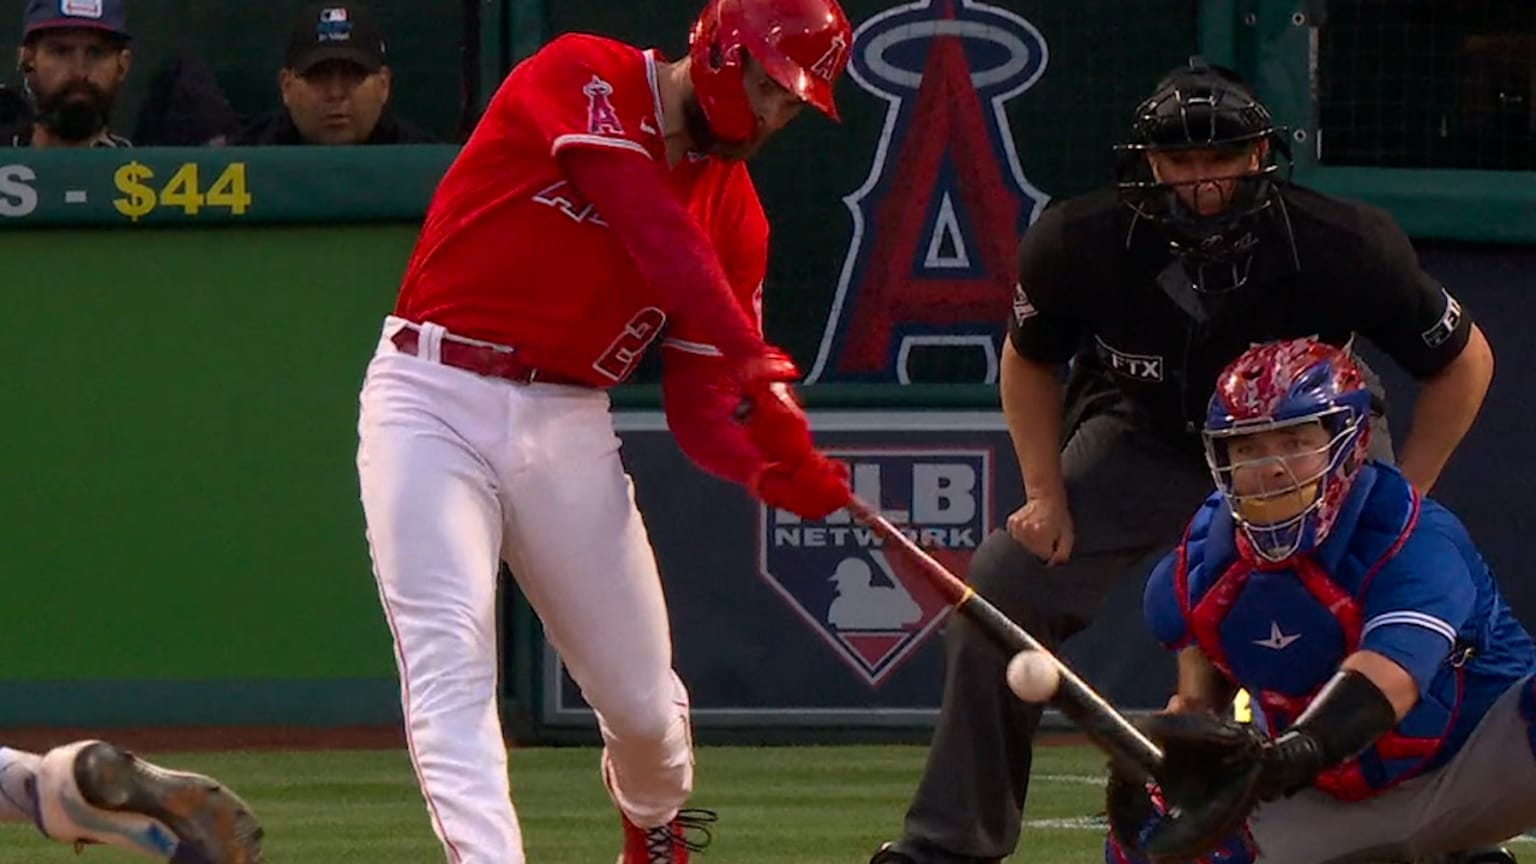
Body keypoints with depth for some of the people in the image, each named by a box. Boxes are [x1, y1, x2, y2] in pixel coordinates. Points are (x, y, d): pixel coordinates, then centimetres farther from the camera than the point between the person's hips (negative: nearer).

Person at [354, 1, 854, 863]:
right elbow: (662, 239, -22)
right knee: (451, 659, -21)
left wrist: (773, 467, -17)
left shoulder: (735, 209, 9)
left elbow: (701, 405, 5)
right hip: (436, 399, -5)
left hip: (568, 428, 5)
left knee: (644, 703, 6)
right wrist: (759, 371, -31)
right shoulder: (580, 81, -8)